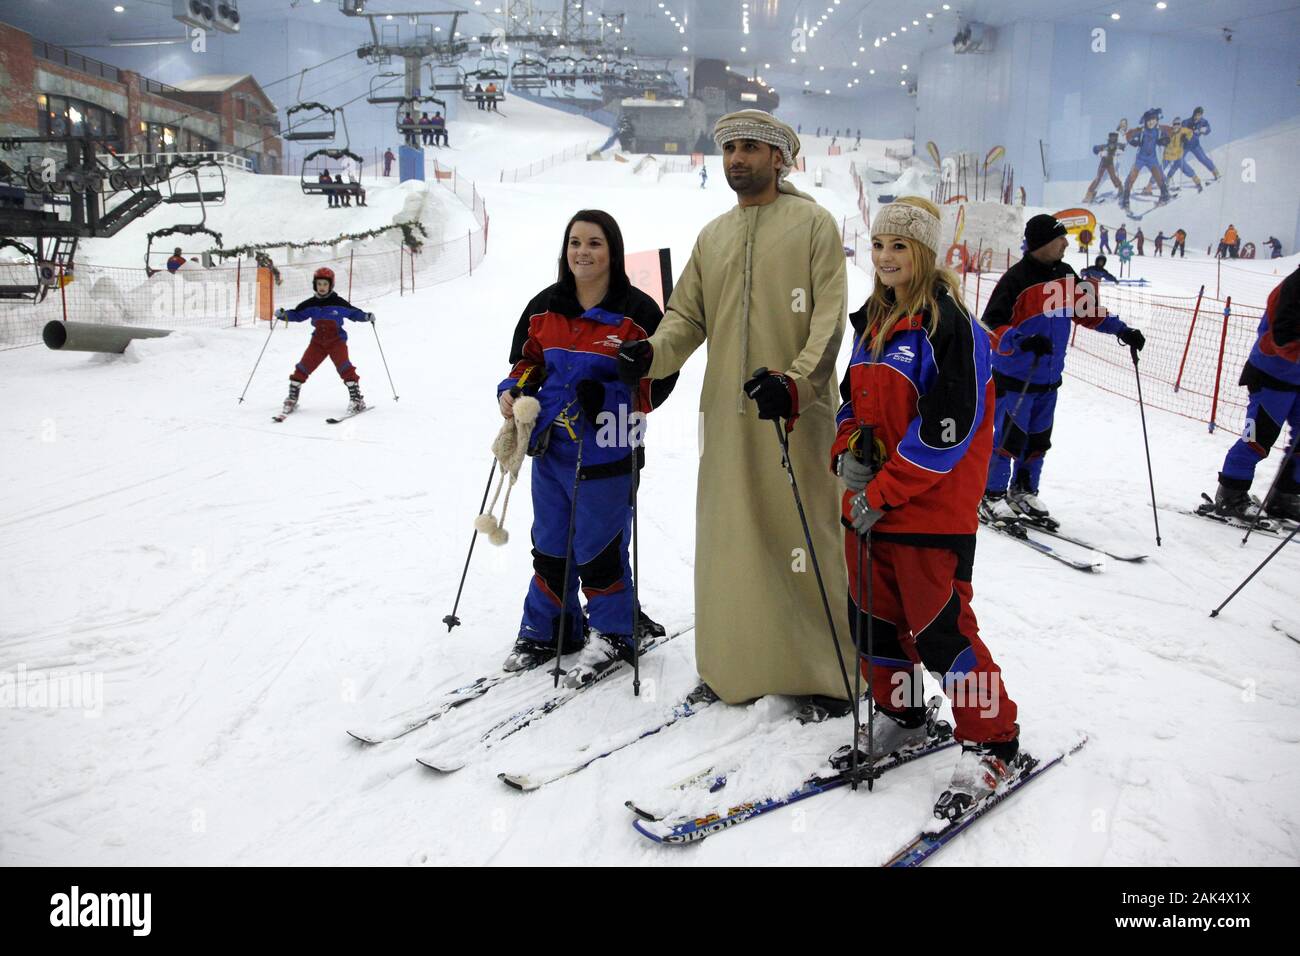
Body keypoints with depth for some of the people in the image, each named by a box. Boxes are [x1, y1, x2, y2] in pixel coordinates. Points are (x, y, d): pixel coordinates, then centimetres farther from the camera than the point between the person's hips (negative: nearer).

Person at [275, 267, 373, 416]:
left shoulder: (338, 303, -6)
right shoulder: (310, 304, 2)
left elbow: (353, 312, 1)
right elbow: (297, 314, 6)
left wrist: (366, 316, -15)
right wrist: (283, 314, -11)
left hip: (337, 340, -3)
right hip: (318, 341, 3)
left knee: (344, 367, -19)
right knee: (304, 367, -1)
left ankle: (356, 398, -12)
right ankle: (292, 398, 12)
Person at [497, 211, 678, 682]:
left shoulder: (637, 312, -10)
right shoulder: (544, 307, 4)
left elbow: (659, 378, -6)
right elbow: (528, 360, 17)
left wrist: (610, 401, -20)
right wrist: (513, 392, -1)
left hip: (606, 454, -5)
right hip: (550, 448, 5)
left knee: (599, 549, 3)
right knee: (549, 546, 16)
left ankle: (611, 635, 23)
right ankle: (546, 630, 32)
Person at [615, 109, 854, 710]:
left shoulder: (813, 224, 1)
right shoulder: (712, 236, 18)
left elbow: (829, 319, -9)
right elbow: (688, 316, 14)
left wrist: (795, 381, -24)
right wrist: (653, 353, -6)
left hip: (795, 412, -5)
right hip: (726, 412, 5)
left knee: (800, 537, -3)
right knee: (728, 539, 8)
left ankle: (825, 673, 10)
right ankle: (736, 666, 21)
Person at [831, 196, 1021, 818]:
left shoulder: (950, 324, -13)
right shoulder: (871, 320, 12)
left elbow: (949, 425, -19)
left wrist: (883, 491, -18)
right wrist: (846, 451, 0)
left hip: (930, 508, -8)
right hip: (866, 501, 8)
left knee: (939, 627, -4)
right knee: (874, 615, 15)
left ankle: (992, 743, 13)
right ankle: (901, 718, 34)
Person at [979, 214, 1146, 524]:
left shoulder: (1065, 275, 5)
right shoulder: (1015, 280, -17)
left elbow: (1086, 309, 19)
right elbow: (991, 327, -20)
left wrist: (1121, 330, 10)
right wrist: (1023, 342, -35)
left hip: (1049, 378, 7)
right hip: (1014, 377, -7)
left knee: (1038, 439, 12)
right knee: (1008, 437, -5)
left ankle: (1024, 492, 26)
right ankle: (992, 496, 8)